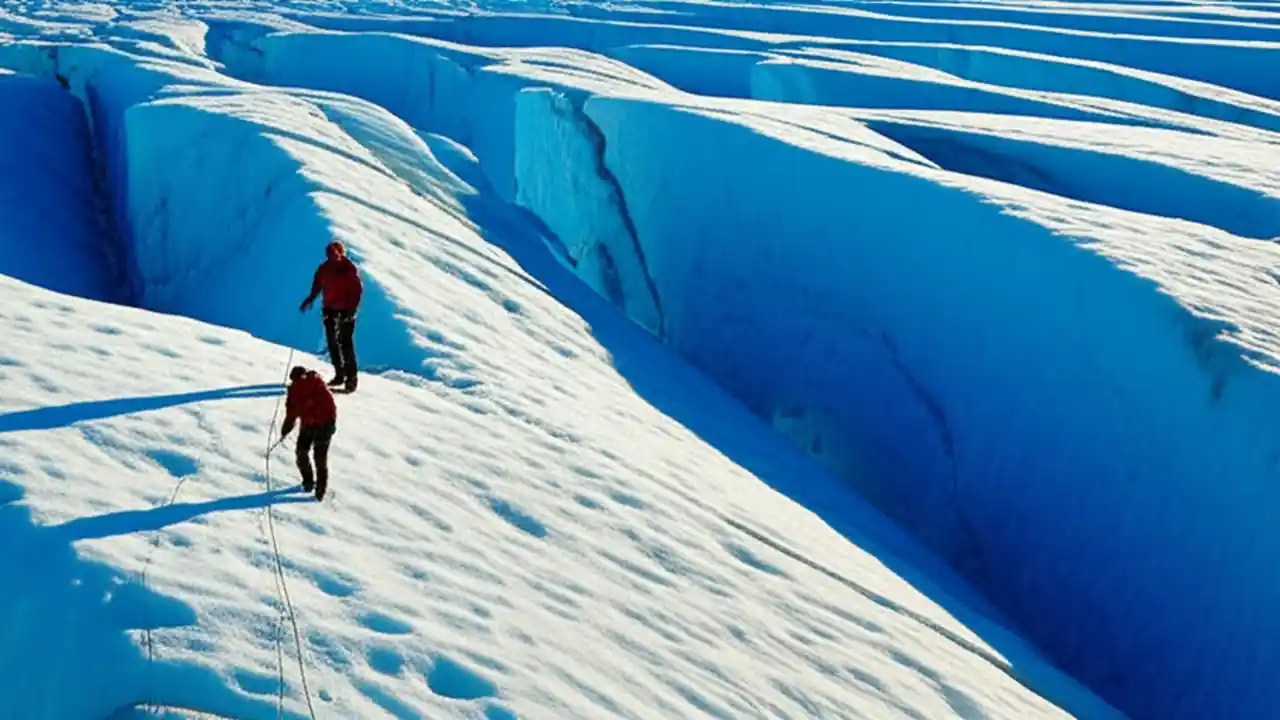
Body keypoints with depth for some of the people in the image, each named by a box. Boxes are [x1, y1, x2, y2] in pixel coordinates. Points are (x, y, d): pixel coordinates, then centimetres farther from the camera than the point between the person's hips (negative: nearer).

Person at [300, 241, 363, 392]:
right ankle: (339, 374, 19)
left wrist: (352, 307, -22)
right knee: (332, 342, 8)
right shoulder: (324, 269, 4)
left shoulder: (349, 269, -10)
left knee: (346, 342, -9)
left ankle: (351, 377, -6)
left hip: (346, 309, -5)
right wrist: (310, 299, -1)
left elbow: (357, 289, -12)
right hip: (330, 309, 5)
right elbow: (317, 286, 13)